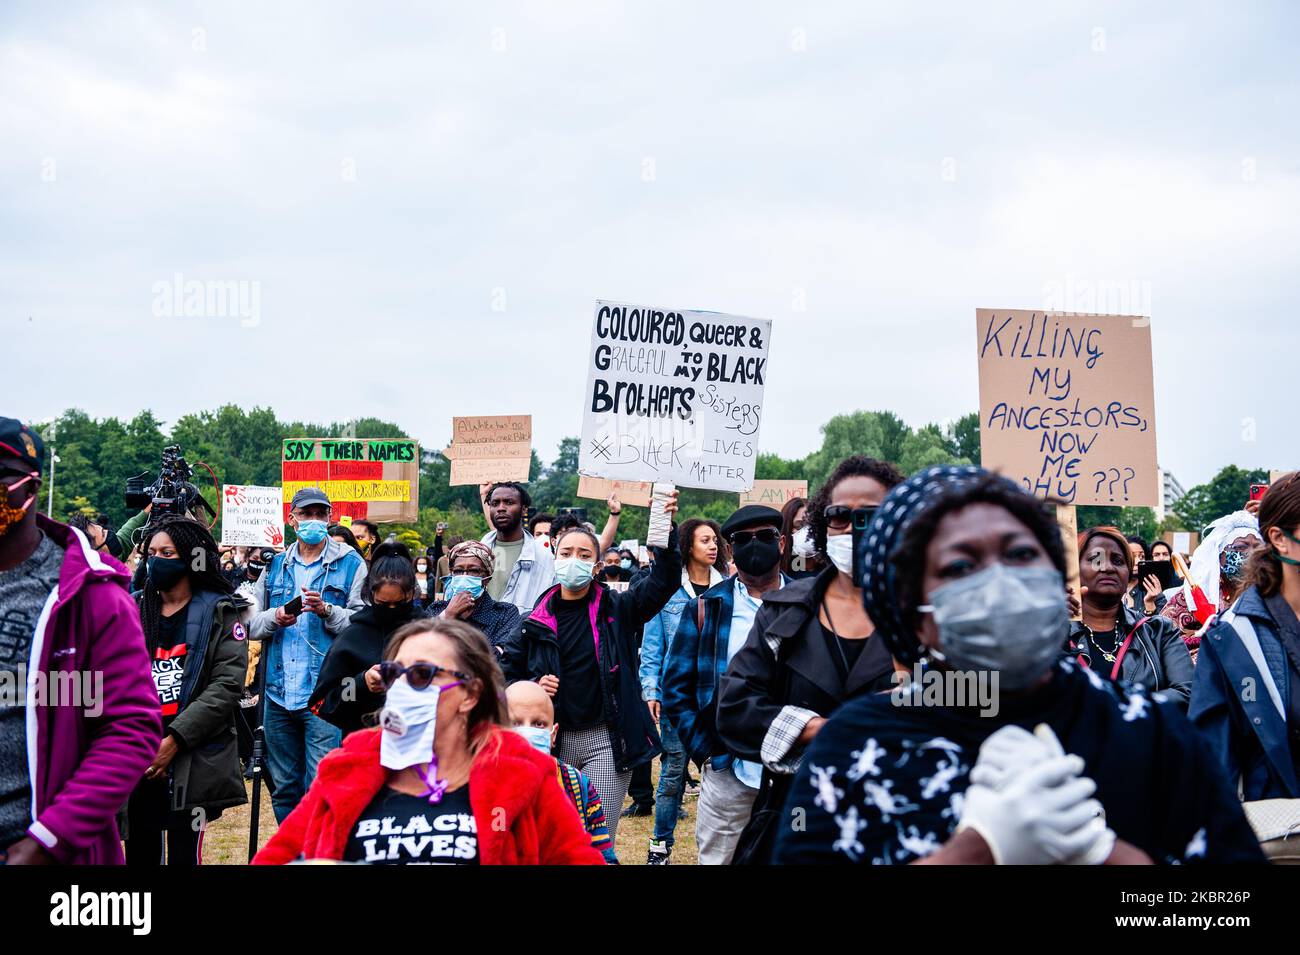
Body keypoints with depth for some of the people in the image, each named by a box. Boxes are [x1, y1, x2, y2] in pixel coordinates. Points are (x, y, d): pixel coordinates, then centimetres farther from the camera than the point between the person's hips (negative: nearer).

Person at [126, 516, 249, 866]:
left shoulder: (220, 612, -1)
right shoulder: (134, 610, 11)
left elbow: (227, 684, -10)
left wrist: (175, 739, -15)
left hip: (194, 761, -4)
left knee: (184, 855, 1)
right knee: (140, 854, 9)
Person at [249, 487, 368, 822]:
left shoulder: (350, 564, 2)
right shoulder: (275, 566, 15)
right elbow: (252, 625, 13)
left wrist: (327, 610, -20)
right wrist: (274, 618, -6)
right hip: (278, 694, 5)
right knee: (284, 789, 14)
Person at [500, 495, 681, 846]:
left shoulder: (615, 609, 0)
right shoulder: (537, 620, 3)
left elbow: (664, 582, -13)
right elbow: (506, 672, 12)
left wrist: (667, 531, -27)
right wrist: (532, 688, -8)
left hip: (606, 740, -2)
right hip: (553, 739, 2)